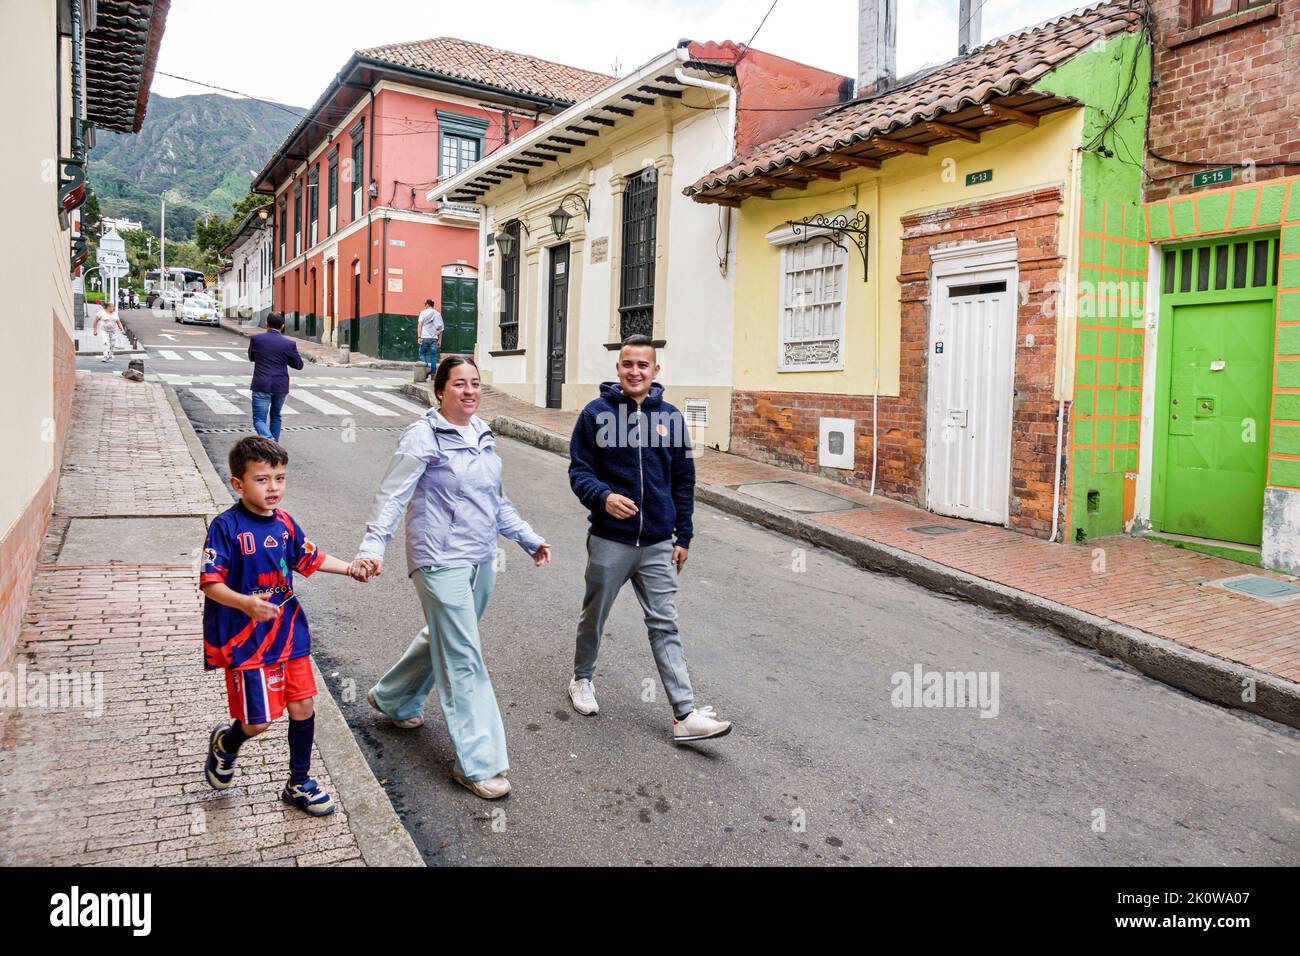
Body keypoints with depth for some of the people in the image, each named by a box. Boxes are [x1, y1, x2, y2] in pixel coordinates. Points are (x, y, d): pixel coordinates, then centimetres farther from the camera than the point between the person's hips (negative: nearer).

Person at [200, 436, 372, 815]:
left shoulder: (284, 523, 2)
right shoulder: (226, 527, -16)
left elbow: (310, 558, 18)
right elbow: (210, 583, -20)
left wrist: (349, 568, 8)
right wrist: (246, 603, -36)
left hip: (287, 631, 6)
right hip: (245, 638, -6)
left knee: (302, 706, 8)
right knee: (258, 720, -1)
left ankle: (299, 784, 27)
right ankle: (225, 742, 36)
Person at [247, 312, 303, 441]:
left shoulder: (255, 339, -3)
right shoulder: (289, 344, -6)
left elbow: (251, 358, 13)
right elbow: (298, 365, 4)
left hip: (261, 386, -2)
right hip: (281, 387, 2)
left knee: (259, 420, -2)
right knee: (275, 416, 21)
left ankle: (270, 441, -27)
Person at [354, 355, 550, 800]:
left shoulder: (483, 435, 11)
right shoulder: (423, 437, -11)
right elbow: (392, 497, -15)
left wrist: (530, 539, 20)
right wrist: (372, 547, -27)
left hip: (481, 560, 8)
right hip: (441, 561, -8)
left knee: (442, 639, 23)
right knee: (464, 661, -5)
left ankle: (391, 698, 48)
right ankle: (478, 763, 4)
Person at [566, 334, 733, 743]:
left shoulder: (670, 418, 4)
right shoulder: (597, 413, -5)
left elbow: (683, 482, 9)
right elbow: (578, 470, -3)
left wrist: (683, 537, 8)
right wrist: (602, 496, -24)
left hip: (658, 544, 2)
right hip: (609, 540, -2)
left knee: (665, 626, 2)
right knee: (594, 617, 15)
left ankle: (685, 715, 2)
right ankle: (582, 680, 39)